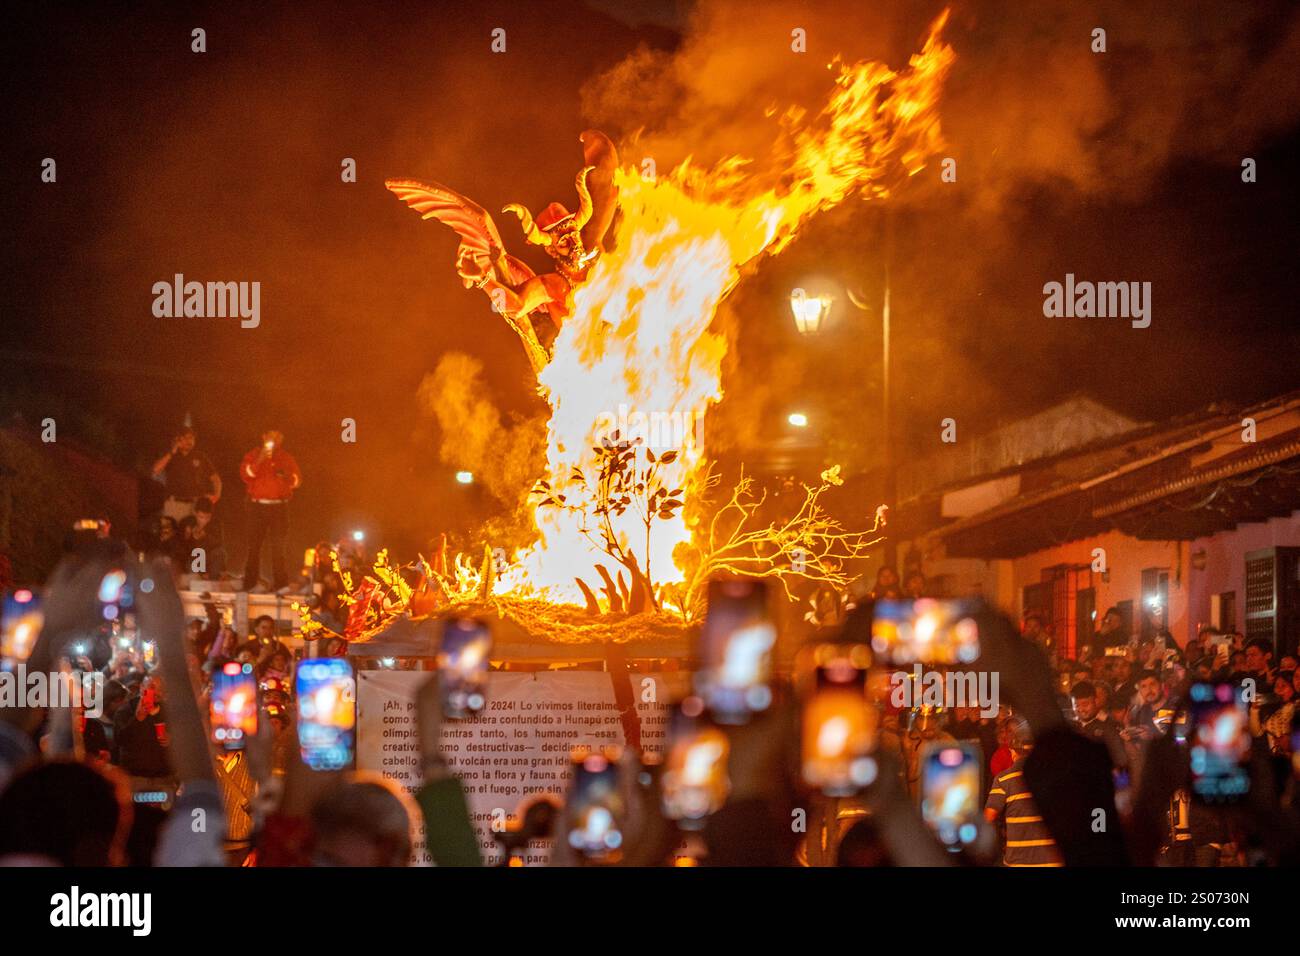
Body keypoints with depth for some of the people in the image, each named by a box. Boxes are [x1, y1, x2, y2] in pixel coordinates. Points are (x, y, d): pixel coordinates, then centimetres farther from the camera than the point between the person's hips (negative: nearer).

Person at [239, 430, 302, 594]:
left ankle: (281, 584, -6)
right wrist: (259, 461, -19)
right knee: (254, 545, -1)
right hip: (257, 505, -1)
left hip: (279, 506, 1)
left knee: (278, 546, -4)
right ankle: (250, 583, 3)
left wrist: (287, 476, -11)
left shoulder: (286, 458, 13)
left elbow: (297, 480, 10)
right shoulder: (254, 455, 6)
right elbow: (245, 474, -7)